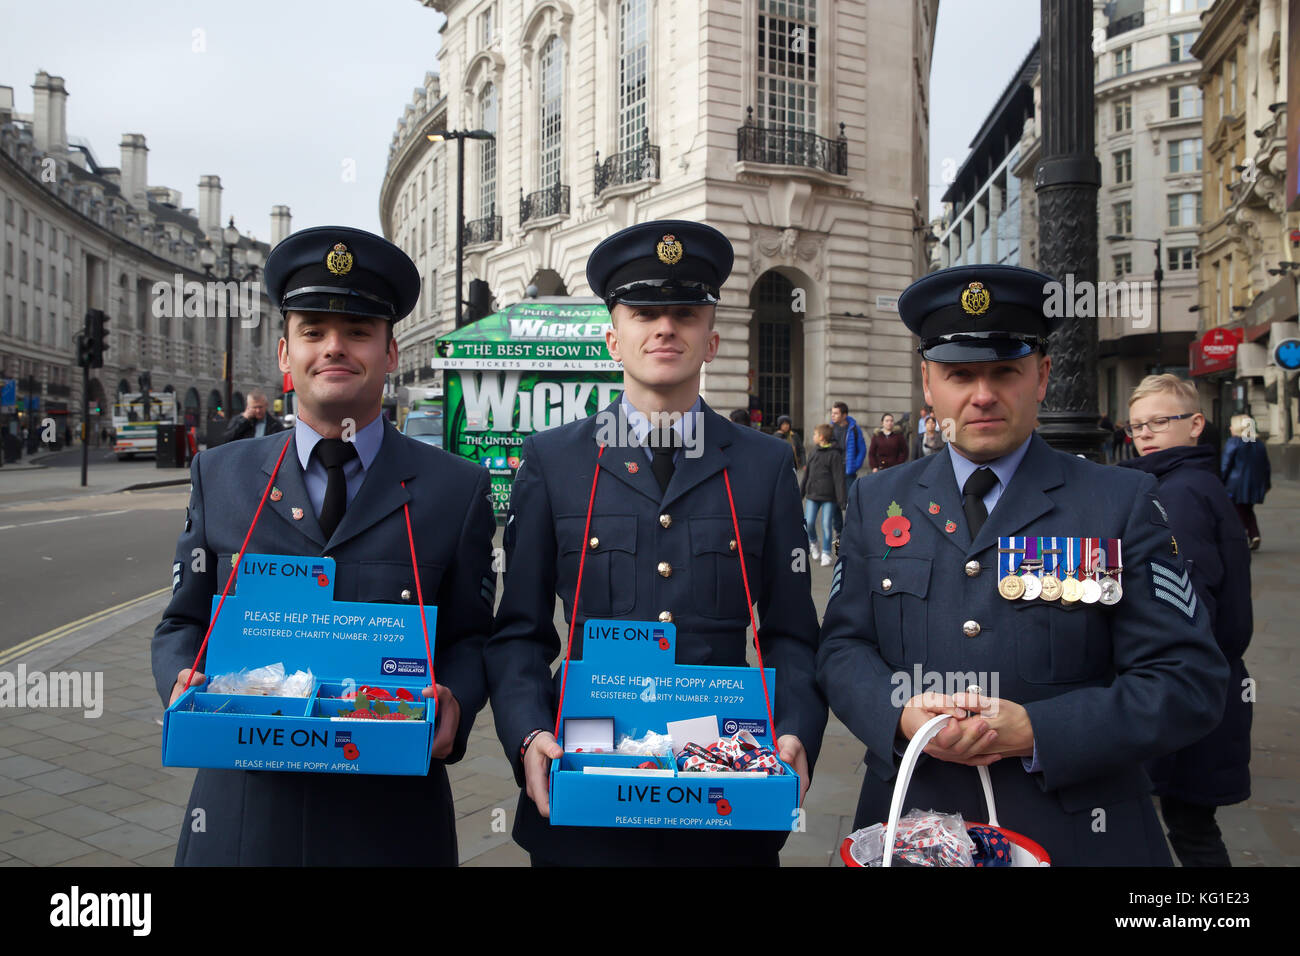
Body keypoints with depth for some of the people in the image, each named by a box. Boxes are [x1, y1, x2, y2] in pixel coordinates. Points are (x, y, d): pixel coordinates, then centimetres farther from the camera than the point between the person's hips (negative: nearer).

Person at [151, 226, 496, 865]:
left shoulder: (457, 489, 1)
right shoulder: (219, 476, 7)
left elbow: (472, 637, 4)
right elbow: (183, 623, 12)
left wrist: (453, 703, -17)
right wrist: (183, 686, -9)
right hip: (242, 809, 2)